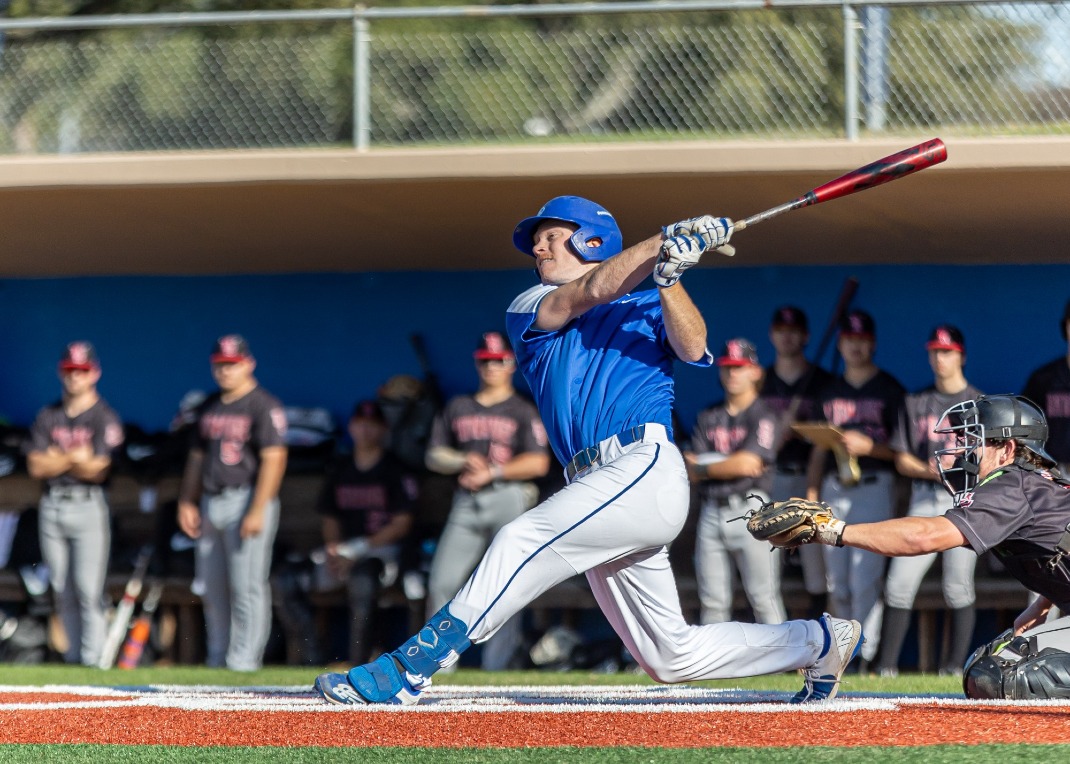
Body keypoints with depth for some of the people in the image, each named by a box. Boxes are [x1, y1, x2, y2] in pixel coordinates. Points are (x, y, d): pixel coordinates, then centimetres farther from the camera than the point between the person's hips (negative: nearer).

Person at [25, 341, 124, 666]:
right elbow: (36, 466, 3)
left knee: (89, 590, -10)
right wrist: (75, 458, -7)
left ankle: (92, 661, -10)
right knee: (62, 590, 7)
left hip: (88, 506, -5)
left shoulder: (104, 417, -2)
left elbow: (98, 470, -11)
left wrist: (56, 459, -5)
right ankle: (73, 657, 12)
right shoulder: (48, 417, 13)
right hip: (51, 507, 5)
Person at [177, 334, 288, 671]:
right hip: (211, 503, 8)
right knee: (212, 589, 8)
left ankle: (244, 660, -8)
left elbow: (273, 459, -14)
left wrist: (257, 511, -21)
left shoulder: (264, 406, -7)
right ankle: (217, 660, 15)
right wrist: (186, 502, 13)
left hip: (247, 500, -8)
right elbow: (197, 457, 22)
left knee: (247, 586, -8)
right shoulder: (209, 407, 16)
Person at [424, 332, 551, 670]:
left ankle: (495, 665, -7)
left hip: (509, 498, -4)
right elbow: (434, 456, 16)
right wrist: (464, 461, -3)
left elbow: (538, 463, -6)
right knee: (441, 582, -5)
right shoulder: (458, 408, 18)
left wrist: (492, 472, -11)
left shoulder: (523, 411, 4)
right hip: (466, 503, 4)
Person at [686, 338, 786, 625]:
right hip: (712, 512, 5)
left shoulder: (763, 417, -1)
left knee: (764, 598, -7)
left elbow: (748, 463, -13)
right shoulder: (708, 417, 15)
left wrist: (704, 465, -1)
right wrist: (733, 463, -8)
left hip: (749, 509, -5)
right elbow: (693, 471, 7)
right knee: (712, 601, 6)